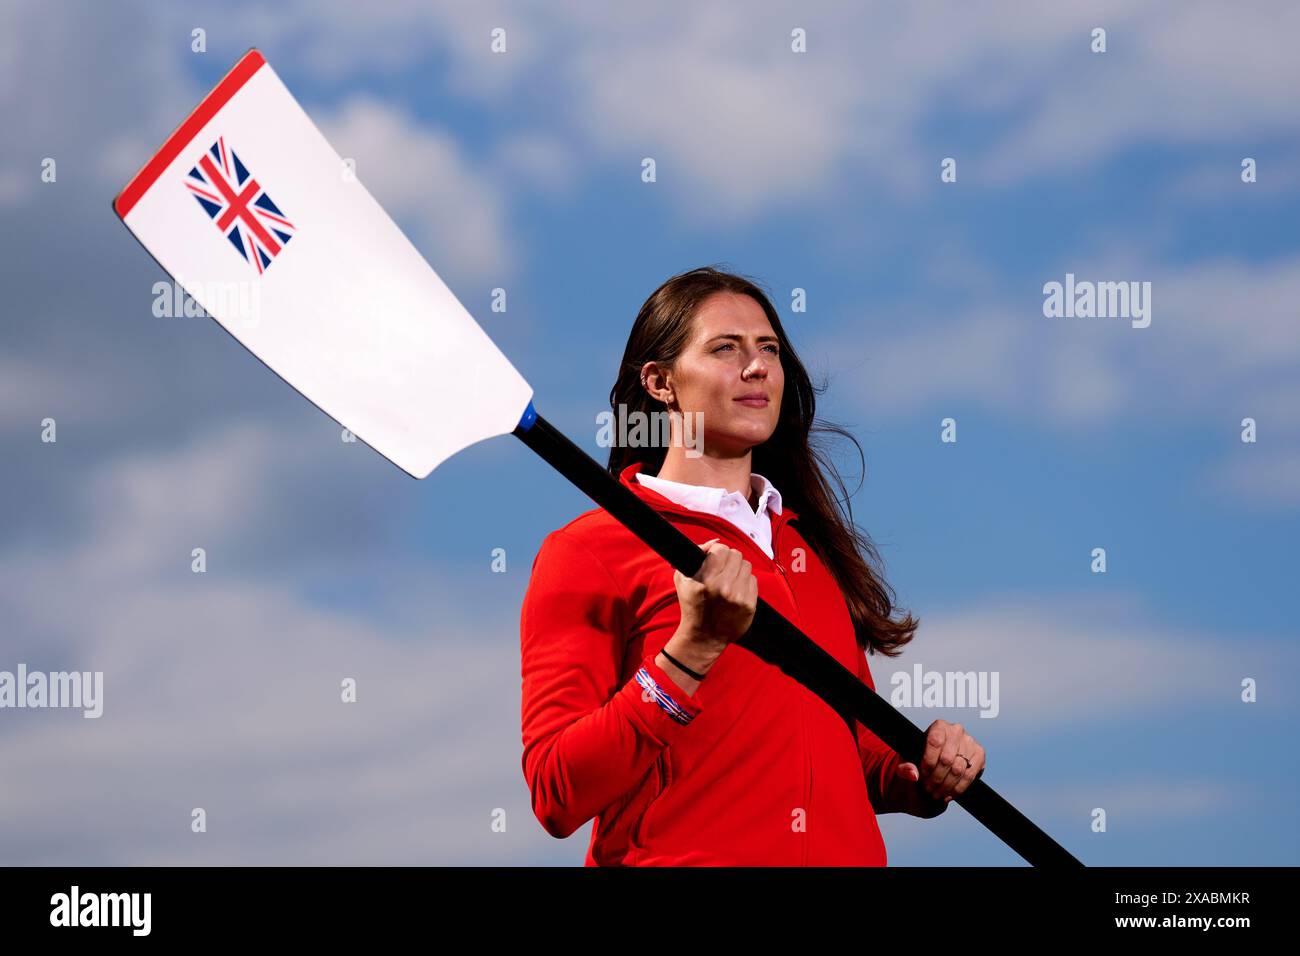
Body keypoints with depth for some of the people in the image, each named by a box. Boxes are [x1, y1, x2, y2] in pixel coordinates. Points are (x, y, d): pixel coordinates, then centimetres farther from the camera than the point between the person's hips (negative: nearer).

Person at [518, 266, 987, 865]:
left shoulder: (812, 544, 10)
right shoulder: (586, 551, -5)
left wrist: (921, 781, 0)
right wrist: (695, 647, -21)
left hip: (843, 856, 4)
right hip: (677, 861, -4)